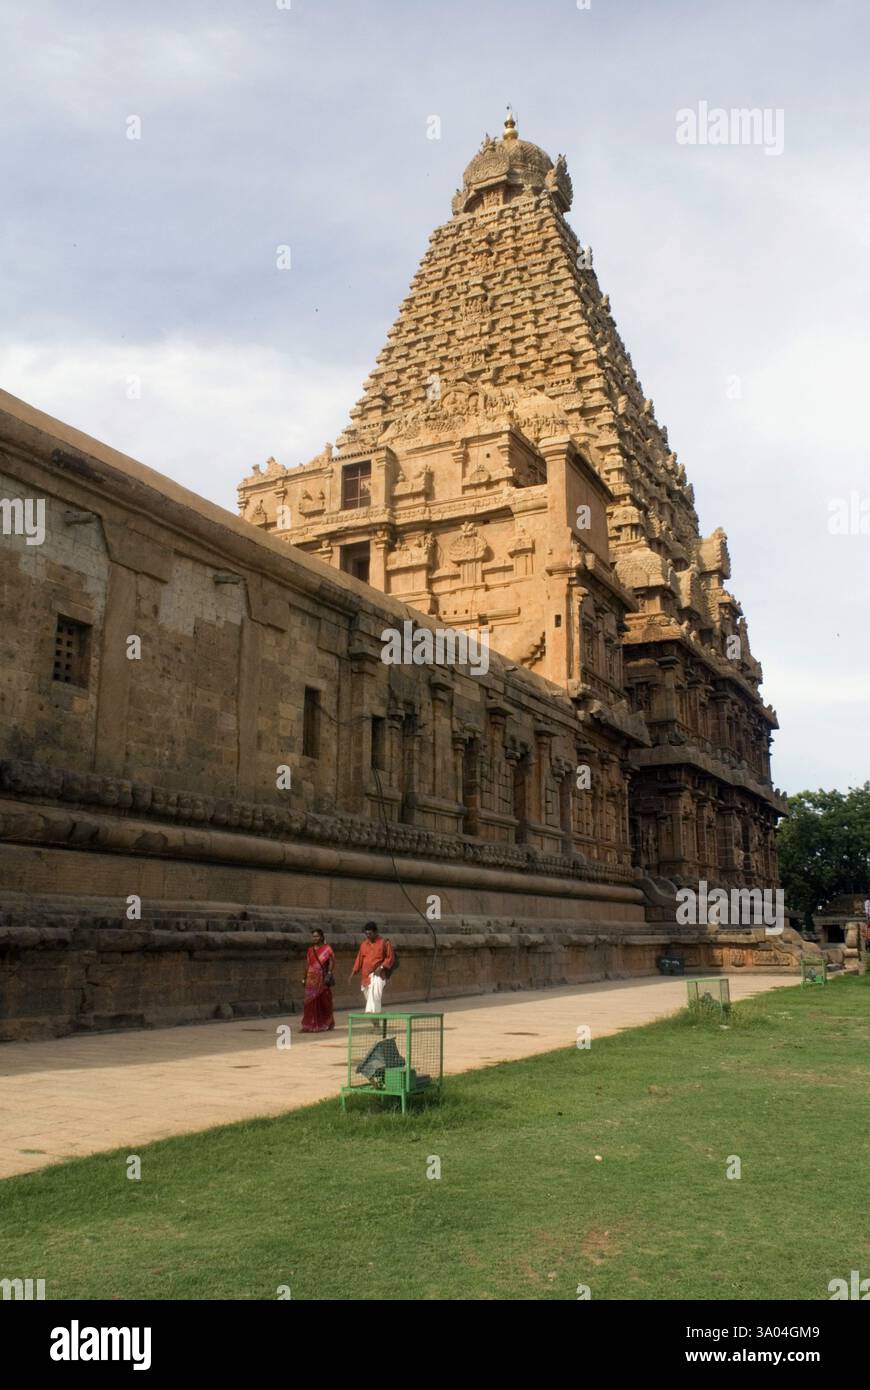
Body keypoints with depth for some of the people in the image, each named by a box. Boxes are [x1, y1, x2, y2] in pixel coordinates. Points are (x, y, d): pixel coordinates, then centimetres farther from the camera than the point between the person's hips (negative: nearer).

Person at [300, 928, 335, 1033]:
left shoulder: (327, 948, -1)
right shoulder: (310, 950, 14)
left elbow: (332, 961, -9)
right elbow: (308, 964, 16)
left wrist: (329, 974, -20)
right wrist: (305, 978, 13)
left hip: (322, 978, -4)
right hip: (311, 978, 4)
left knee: (324, 1001, 1)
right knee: (311, 1001, 0)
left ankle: (326, 1024, 15)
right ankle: (310, 1025, 4)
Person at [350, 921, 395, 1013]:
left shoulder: (384, 942, -3)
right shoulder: (364, 944, 12)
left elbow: (390, 957, -2)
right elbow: (359, 958, 15)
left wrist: (382, 967, -14)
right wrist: (354, 971, 6)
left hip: (378, 975, -5)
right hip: (366, 976, 5)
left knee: (375, 995, -22)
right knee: (368, 996, 8)